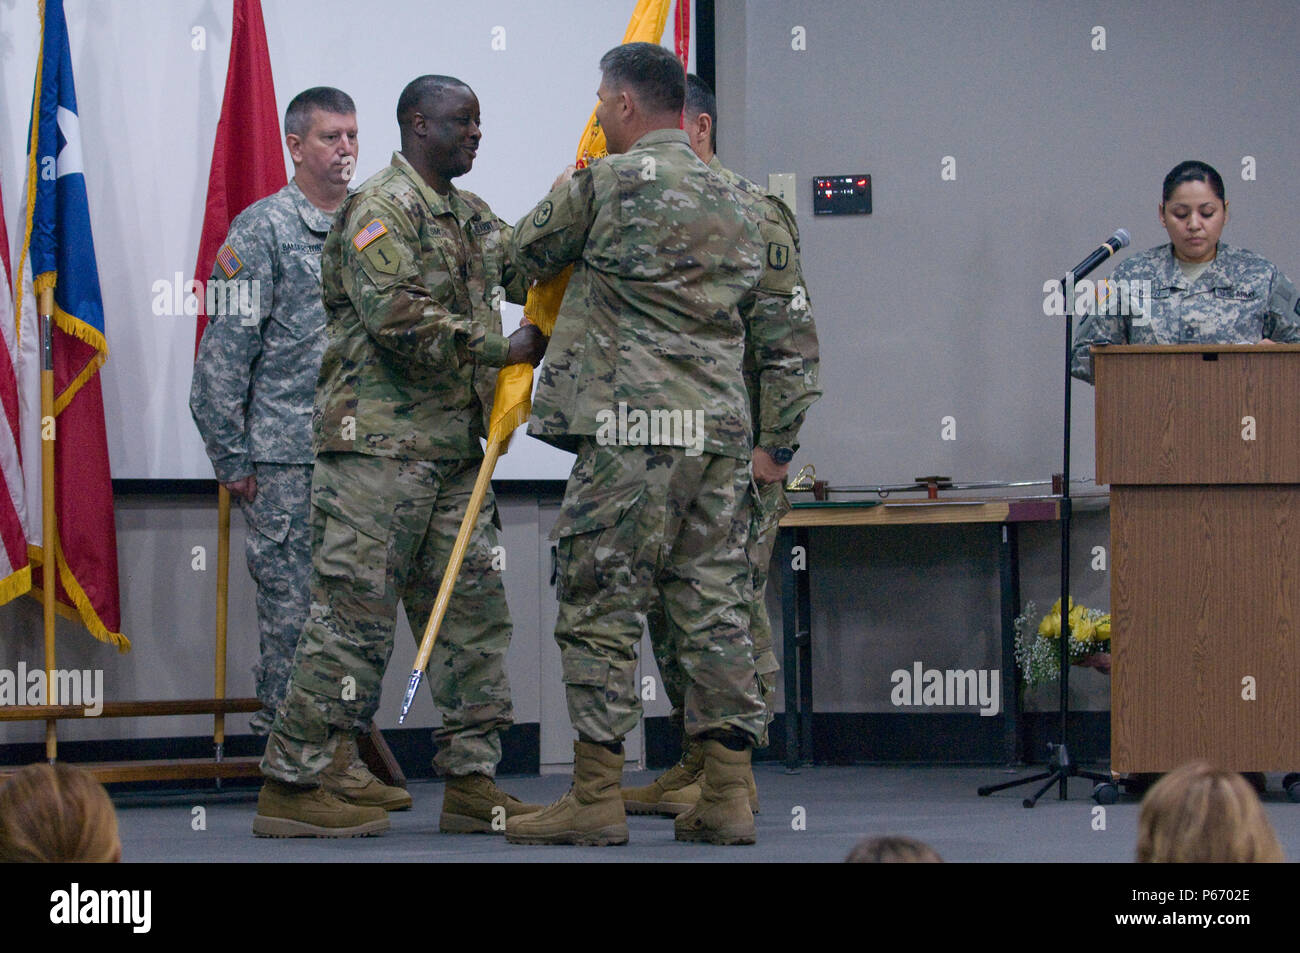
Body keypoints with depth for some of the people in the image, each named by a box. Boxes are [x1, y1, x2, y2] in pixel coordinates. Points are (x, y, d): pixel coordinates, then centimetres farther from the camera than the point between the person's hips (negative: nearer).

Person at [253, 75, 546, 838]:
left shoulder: (469, 216, 21)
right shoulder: (384, 208, -9)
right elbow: (398, 319, -20)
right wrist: (504, 350, -15)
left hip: (454, 446, 9)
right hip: (381, 440, -9)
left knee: (474, 609, 8)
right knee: (354, 614, -9)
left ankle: (472, 782, 12)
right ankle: (290, 785, -5)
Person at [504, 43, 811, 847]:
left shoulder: (609, 182, -5)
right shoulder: (737, 204, 17)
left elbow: (526, 257, 9)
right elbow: (782, 339, 20)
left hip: (633, 427, -7)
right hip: (723, 428, 7)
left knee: (601, 608, -1)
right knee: (716, 607, 7)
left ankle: (597, 798, -1)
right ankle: (729, 796, 6)